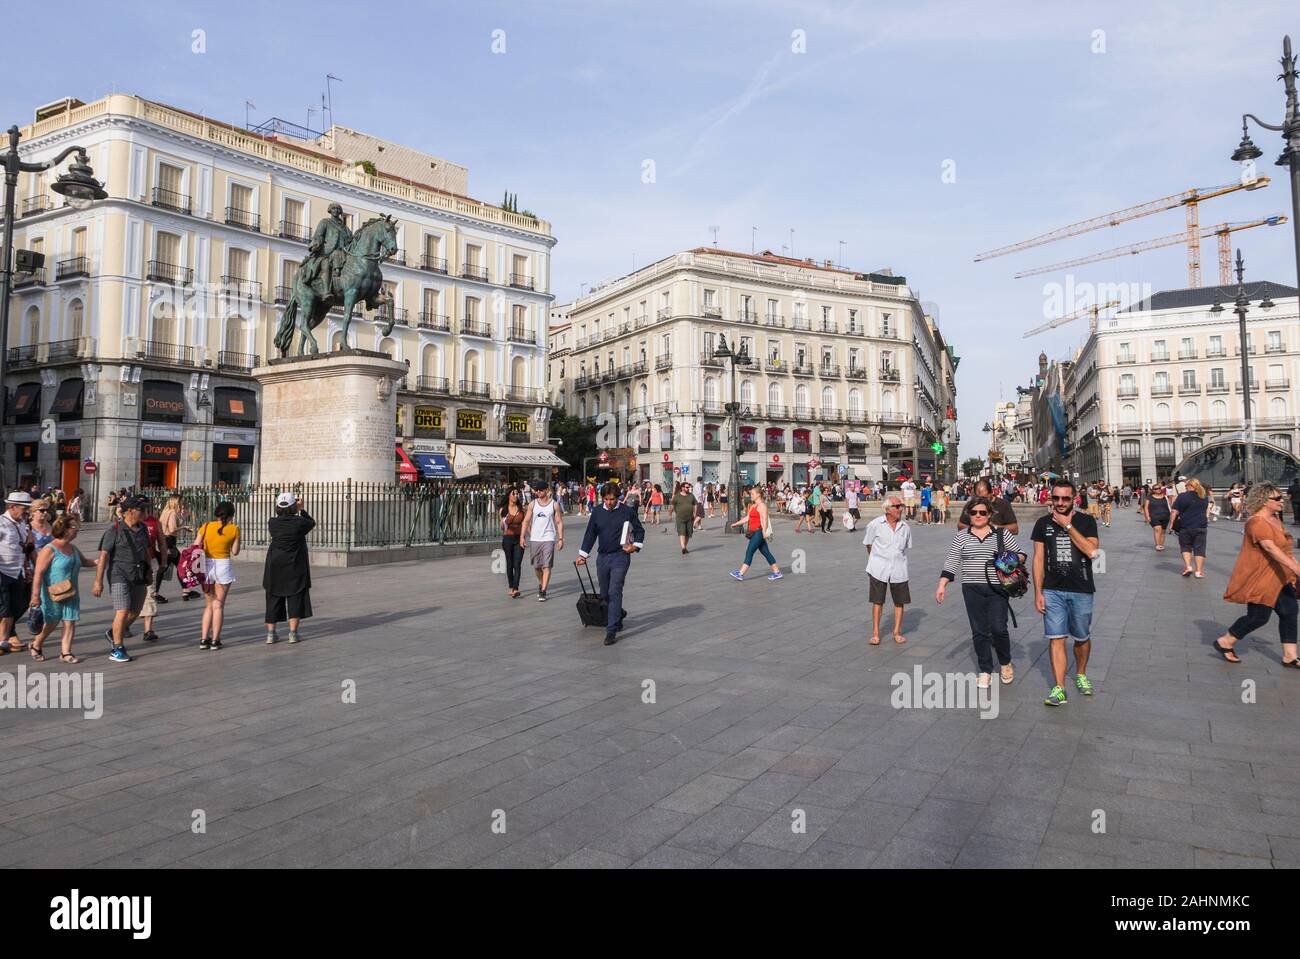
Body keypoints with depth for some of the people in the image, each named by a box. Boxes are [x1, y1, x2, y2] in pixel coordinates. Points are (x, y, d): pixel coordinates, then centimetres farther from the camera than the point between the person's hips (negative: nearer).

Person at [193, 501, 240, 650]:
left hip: (206, 565, 2)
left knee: (209, 605, 15)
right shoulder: (234, 529, -4)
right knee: (218, 605, 5)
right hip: (224, 565, -2)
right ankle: (215, 641, 5)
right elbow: (235, 552, 2)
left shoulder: (206, 526, 0)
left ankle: (203, 639, 11)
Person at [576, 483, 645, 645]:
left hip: (620, 557, -4)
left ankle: (612, 630, -13)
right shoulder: (597, 513, 5)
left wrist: (635, 546, -7)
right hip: (602, 557, 4)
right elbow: (590, 534, 11)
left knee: (614, 592, -13)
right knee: (605, 593, 13)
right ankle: (617, 618, 38)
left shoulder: (627, 512, -3)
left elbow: (639, 530, 8)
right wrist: (582, 555, 8)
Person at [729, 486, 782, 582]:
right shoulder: (753, 506, 18)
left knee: (749, 551, -9)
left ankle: (741, 573, -8)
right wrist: (736, 524, 19)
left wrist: (764, 532, -33)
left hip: (759, 532, -10)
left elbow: (765, 519, -22)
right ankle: (777, 572, 17)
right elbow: (747, 518, 22)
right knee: (765, 552, 11)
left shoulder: (762, 505, -11)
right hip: (754, 532, 10)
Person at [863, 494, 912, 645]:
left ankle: (897, 632, 24)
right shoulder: (875, 524, -7)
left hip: (898, 569, 3)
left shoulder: (905, 527, 2)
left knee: (900, 601, 7)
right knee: (877, 601, 4)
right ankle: (875, 633, 15)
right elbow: (868, 544, 6)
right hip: (878, 569, -2)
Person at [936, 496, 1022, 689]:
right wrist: (941, 586, -4)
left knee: (998, 628, -5)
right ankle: (985, 671, 15)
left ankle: (1006, 663, 22)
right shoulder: (961, 537, 5)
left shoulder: (1002, 534, 3)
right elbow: (951, 563, 4)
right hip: (972, 590, 1)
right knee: (979, 631, 4)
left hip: (997, 588, -1)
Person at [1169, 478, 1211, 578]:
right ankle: (1199, 571, 4)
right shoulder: (1204, 497, 7)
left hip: (1185, 527, -2)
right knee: (1199, 548, 6)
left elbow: (1174, 512, -10)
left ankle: (1188, 566, -2)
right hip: (1201, 526, 2)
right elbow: (1206, 510, 23)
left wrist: (1171, 523, -3)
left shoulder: (1182, 496, -7)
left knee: (1185, 547, 13)